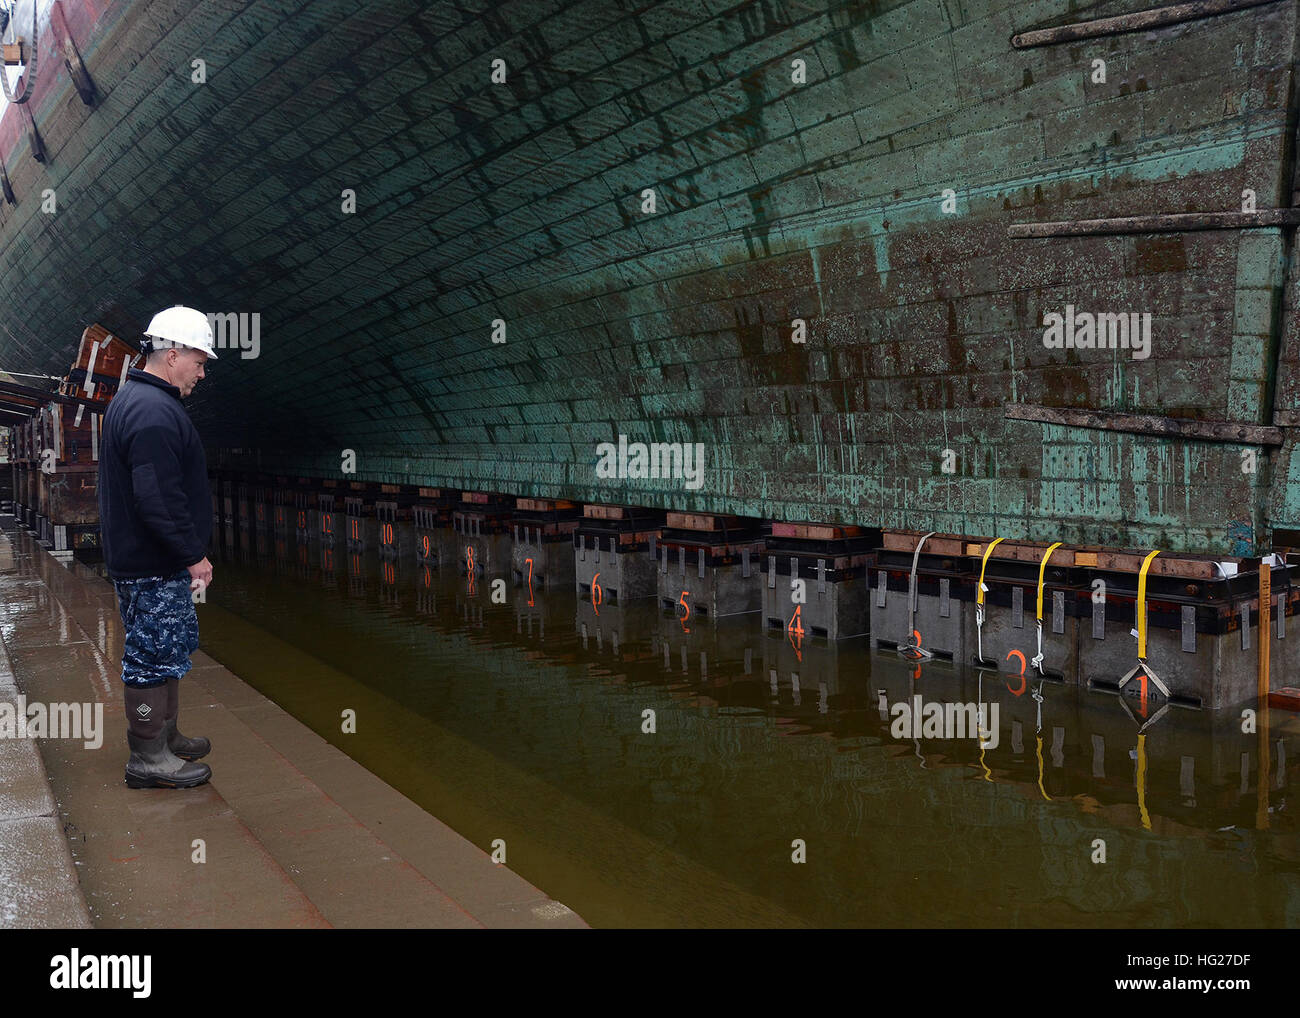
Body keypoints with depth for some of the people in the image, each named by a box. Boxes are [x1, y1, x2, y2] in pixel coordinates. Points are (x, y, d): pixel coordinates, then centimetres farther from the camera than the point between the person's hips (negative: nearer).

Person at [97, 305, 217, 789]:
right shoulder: (155, 413, -22)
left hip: (138, 558, 11)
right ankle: (148, 759, 8)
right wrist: (192, 555, -19)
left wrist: (187, 552, 23)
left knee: (170, 650, 20)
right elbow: (159, 499, -28)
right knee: (154, 656, -2)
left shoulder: (132, 399, 15)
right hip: (154, 567, -11)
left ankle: (166, 737, 33)